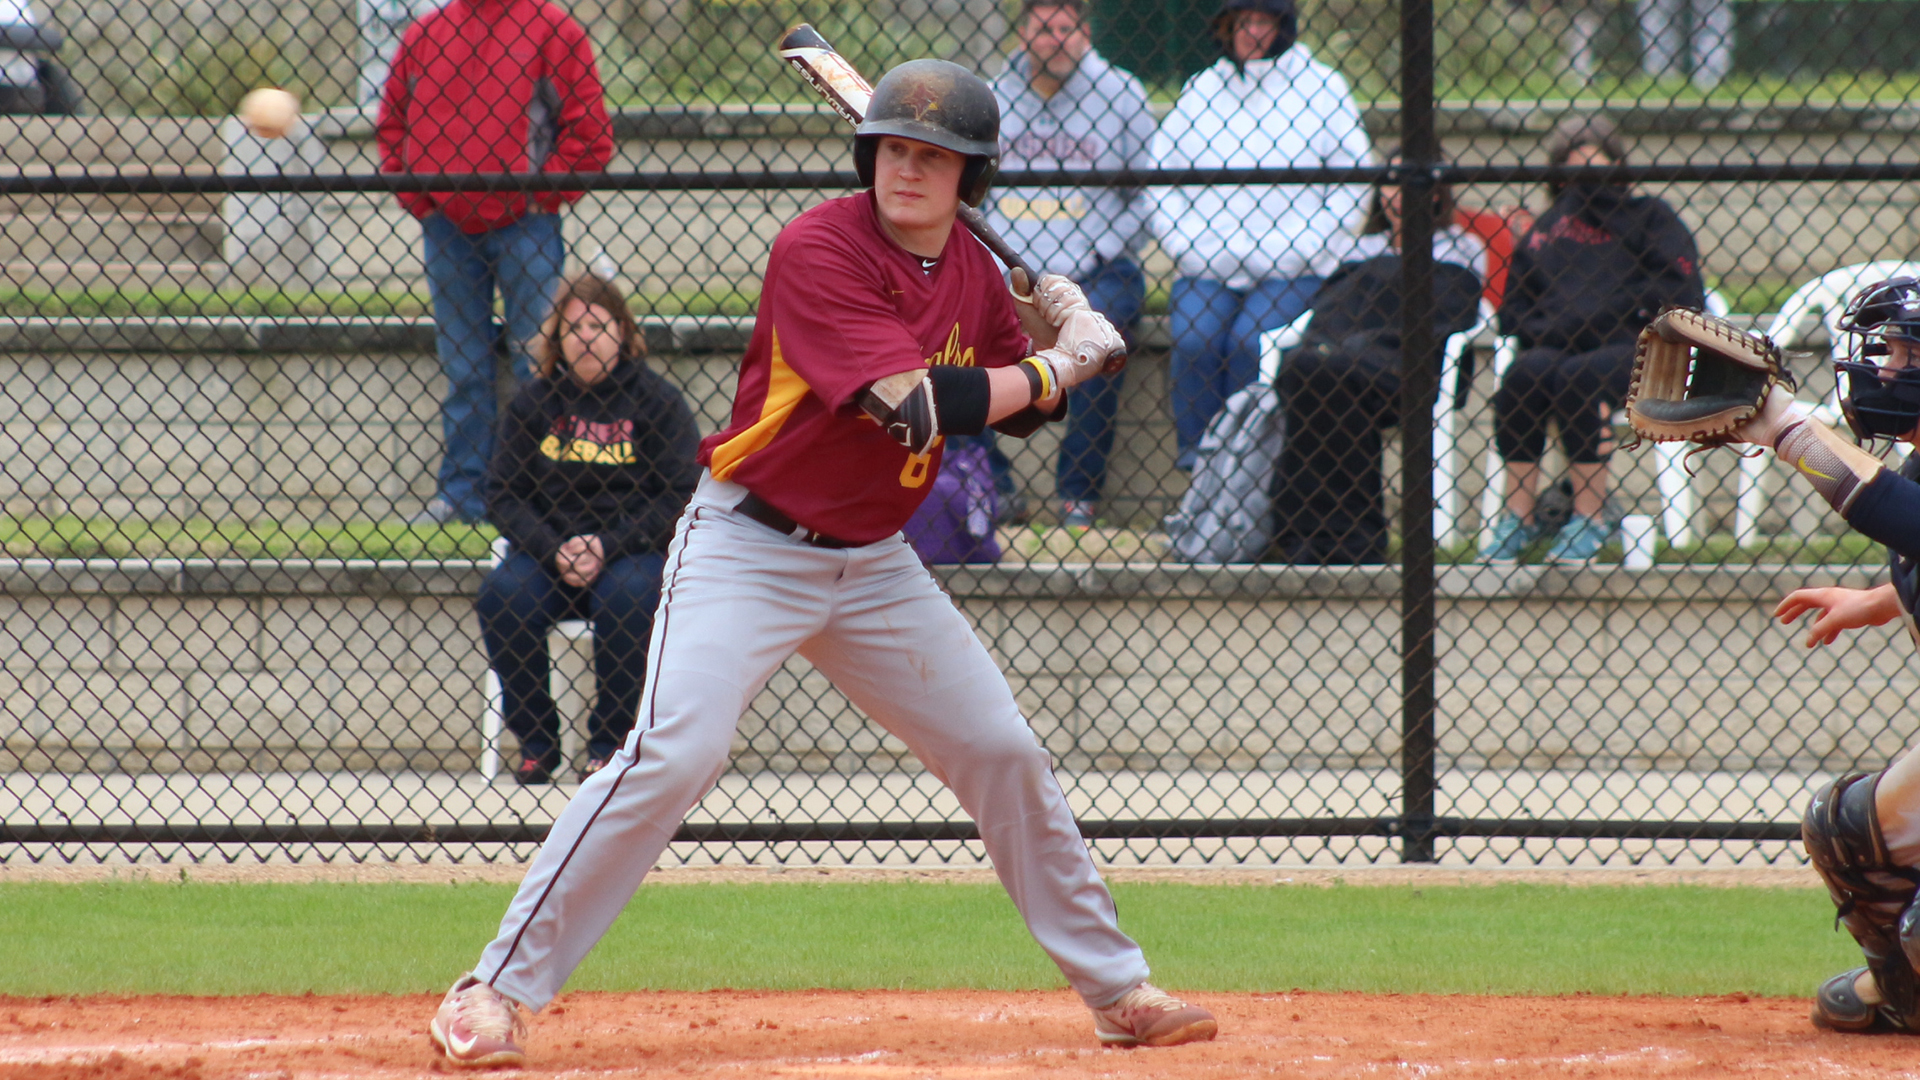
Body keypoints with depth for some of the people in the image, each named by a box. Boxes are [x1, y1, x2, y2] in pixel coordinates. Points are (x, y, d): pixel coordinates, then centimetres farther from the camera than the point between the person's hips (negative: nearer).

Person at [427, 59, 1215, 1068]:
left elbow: (1011, 410, 16)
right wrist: (1060, 367, -17)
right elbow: (914, 407, -29)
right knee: (673, 752, -23)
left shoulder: (973, 271, 4)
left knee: (1005, 754, 9)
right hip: (748, 547, -7)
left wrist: (1048, 334, -4)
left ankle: (1115, 989, 25)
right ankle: (495, 989, -18)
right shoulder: (821, 248, -20)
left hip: (873, 562, 7)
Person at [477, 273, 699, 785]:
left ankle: (609, 743, -14)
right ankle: (536, 743, -10)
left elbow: (681, 494, -5)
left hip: (634, 548, -2)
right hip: (549, 547, 2)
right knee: (501, 597, -28)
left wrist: (608, 546, -17)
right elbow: (504, 494, 4)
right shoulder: (533, 402, 7)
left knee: (625, 597, -35)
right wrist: (553, 550, -14)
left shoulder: (655, 398, 0)